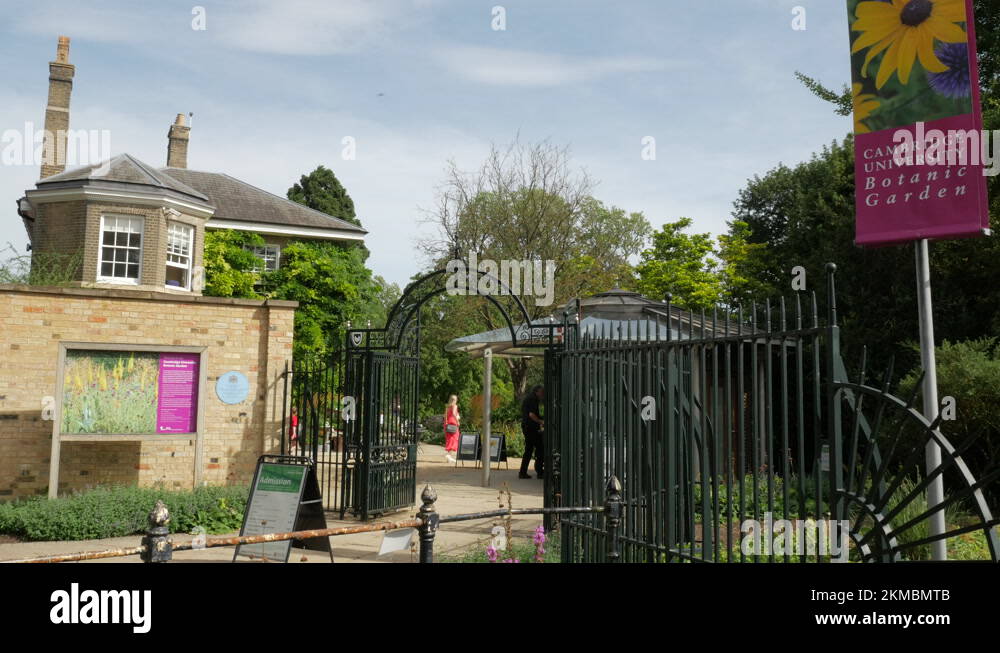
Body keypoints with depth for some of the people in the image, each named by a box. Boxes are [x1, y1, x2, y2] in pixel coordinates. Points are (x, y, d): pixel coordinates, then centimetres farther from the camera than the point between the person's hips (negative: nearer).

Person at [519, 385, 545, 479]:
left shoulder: (527, 398, 20)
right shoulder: (533, 399, -11)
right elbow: (531, 414, -20)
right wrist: (541, 422, -9)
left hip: (525, 427, 10)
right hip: (532, 427, -10)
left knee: (528, 450, 12)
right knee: (540, 448, -4)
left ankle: (523, 473, 10)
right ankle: (540, 472, -3)